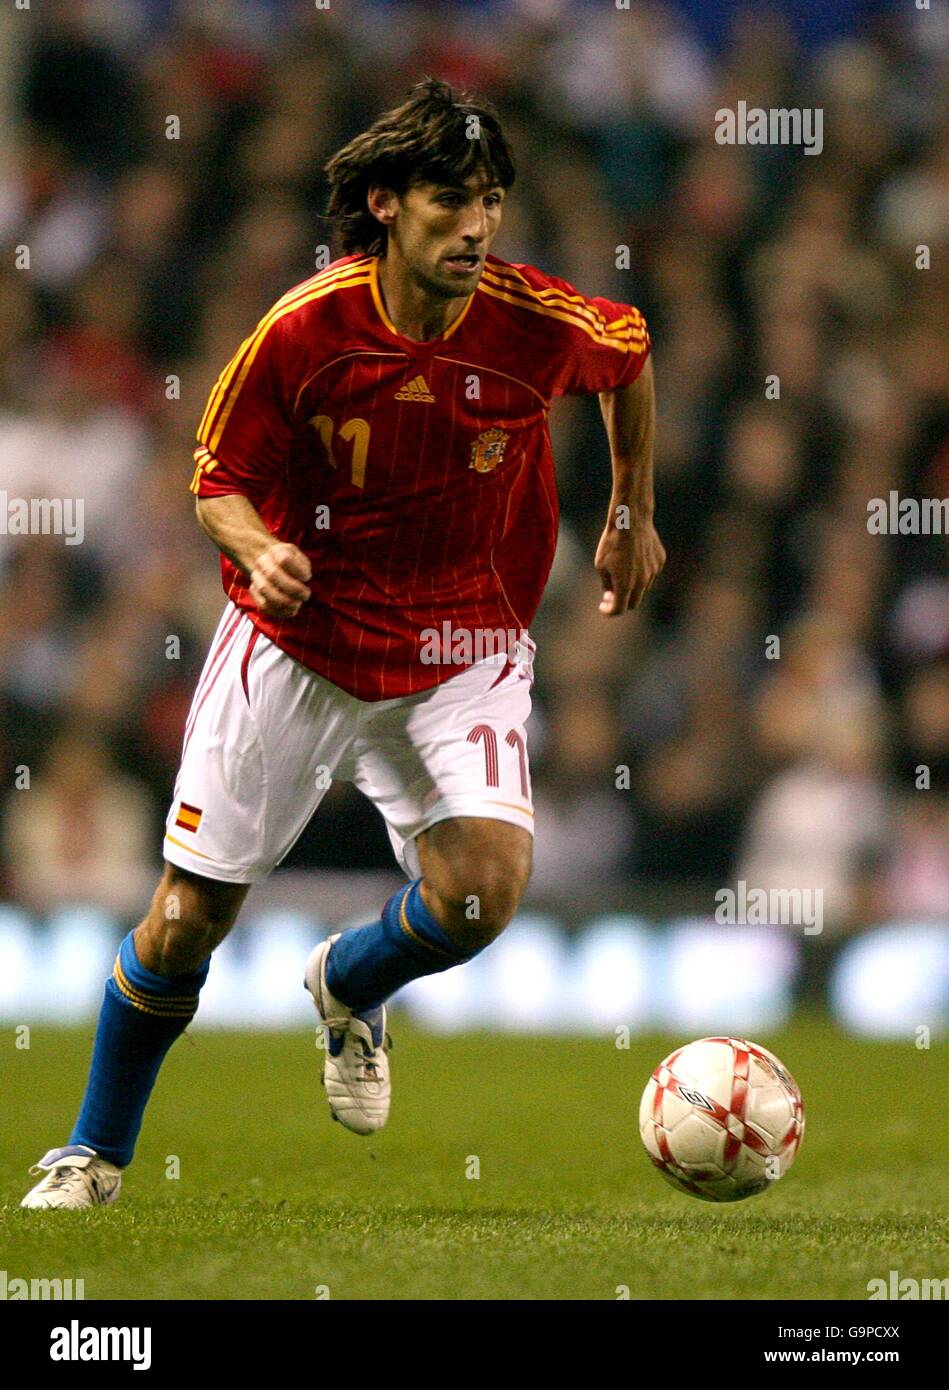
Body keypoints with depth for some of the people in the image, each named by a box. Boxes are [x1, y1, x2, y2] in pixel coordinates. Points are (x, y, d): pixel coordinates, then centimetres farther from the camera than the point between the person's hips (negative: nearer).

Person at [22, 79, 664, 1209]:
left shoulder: (543, 327, -16)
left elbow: (631, 353, 9)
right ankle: (95, 1154, 27)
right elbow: (219, 476, -4)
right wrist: (258, 548, -26)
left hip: (461, 655, 1)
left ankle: (349, 988, 14)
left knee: (487, 883, -23)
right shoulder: (304, 330, -19)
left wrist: (633, 512, 16)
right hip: (295, 644, -1)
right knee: (188, 917, 2)